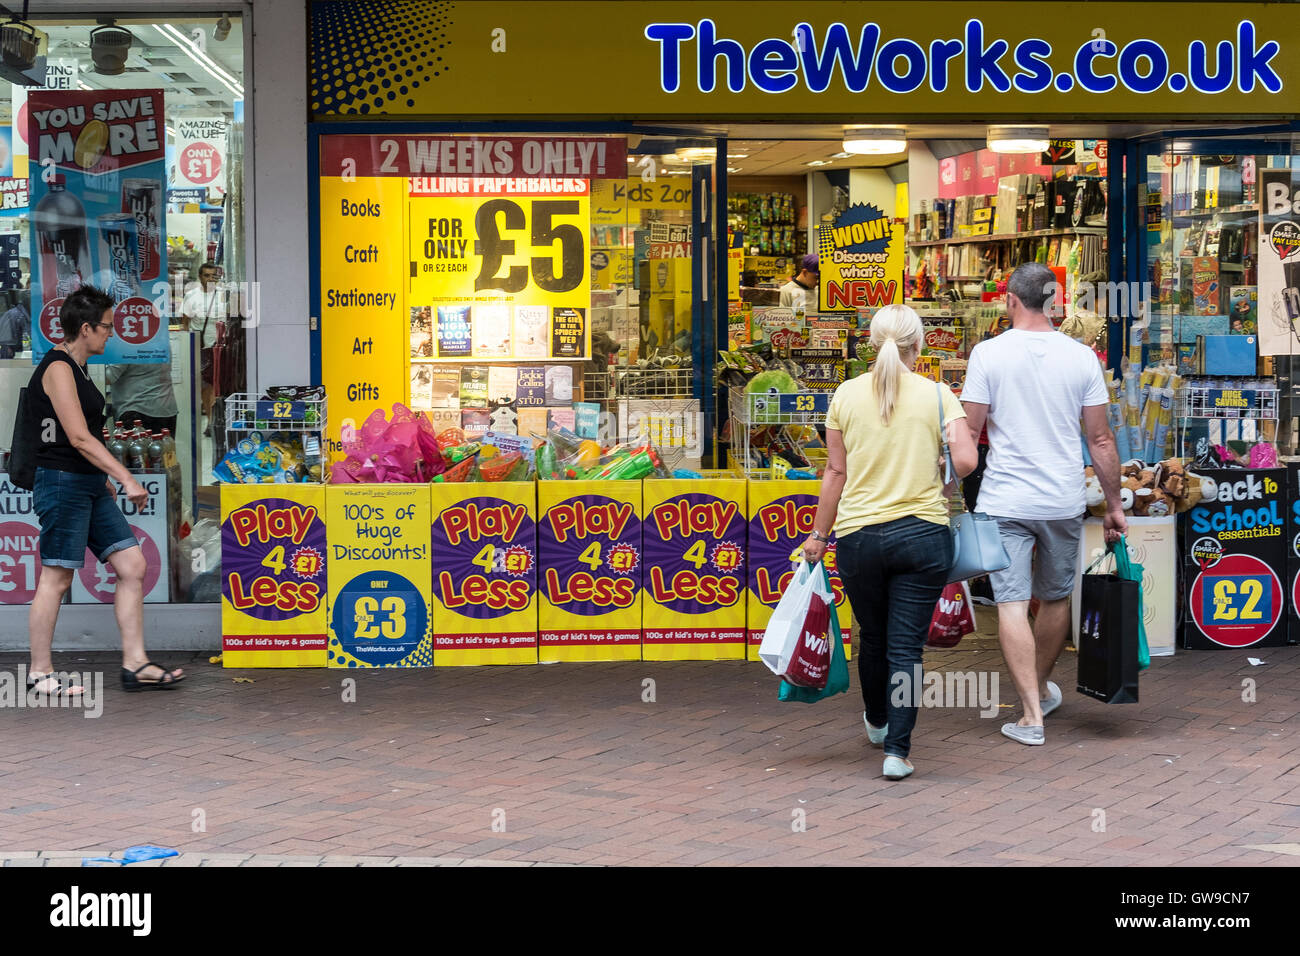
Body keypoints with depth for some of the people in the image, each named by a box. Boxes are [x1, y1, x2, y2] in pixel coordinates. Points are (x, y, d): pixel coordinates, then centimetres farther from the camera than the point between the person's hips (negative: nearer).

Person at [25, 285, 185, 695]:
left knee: (133, 566, 4)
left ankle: (135, 664, 7)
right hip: (63, 485, -10)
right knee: (57, 579, -3)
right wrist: (127, 478, -23)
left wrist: (104, 478, 26)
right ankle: (40, 673, 6)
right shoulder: (58, 369, -14)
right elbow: (79, 438, -21)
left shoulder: (76, 368, 16)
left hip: (91, 486, 10)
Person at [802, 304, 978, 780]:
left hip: (858, 535, 2)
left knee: (873, 638, 20)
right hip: (922, 535, -2)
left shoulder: (846, 395, 1)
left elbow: (836, 473, 2)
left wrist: (819, 535, 10)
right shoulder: (938, 395, -3)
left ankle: (877, 722, 43)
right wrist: (941, 478, 10)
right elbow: (966, 460, -13)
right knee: (906, 647, 2)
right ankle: (897, 750, -2)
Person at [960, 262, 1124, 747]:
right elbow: (1101, 440, 2)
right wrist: (1114, 504, 11)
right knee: (1056, 598, 20)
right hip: (1064, 500, 3)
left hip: (1004, 501, -3)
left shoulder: (989, 353, -6)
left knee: (1012, 603, -2)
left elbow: (969, 433, -5)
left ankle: (1032, 714, -7)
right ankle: (1042, 688, 39)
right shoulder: (1081, 356, 0)